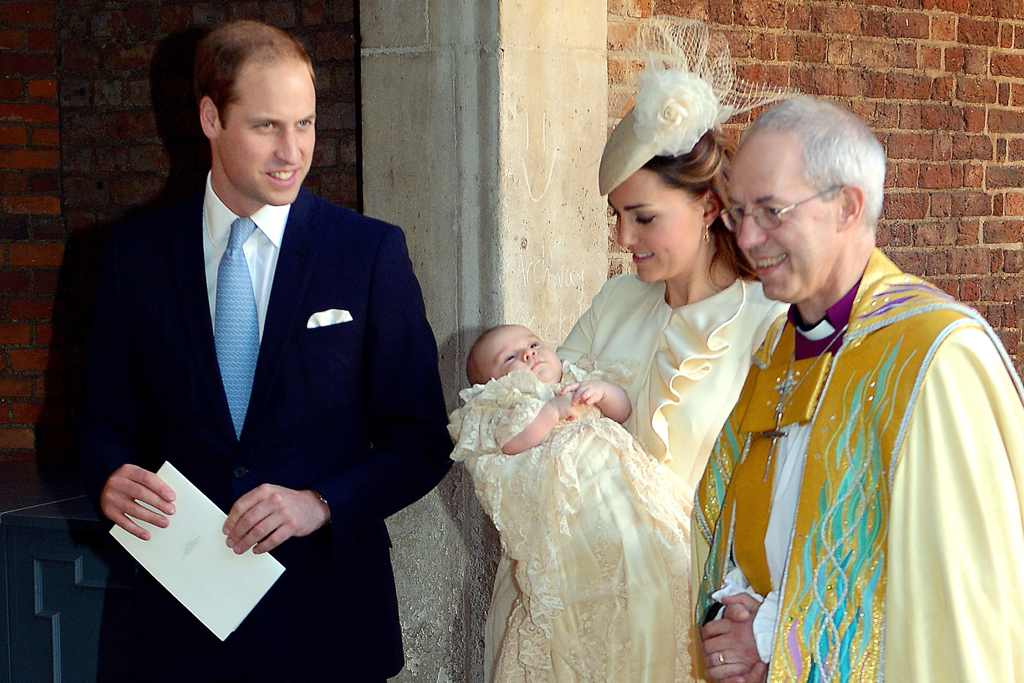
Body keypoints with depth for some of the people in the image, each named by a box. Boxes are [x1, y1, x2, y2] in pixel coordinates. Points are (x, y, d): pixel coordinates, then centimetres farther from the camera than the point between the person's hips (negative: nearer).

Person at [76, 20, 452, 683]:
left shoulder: (373, 252, -4)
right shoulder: (137, 253, 2)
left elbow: (422, 439, -3)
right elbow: (107, 417, 8)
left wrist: (321, 503, -18)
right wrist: (112, 476, -13)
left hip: (330, 613, -1)